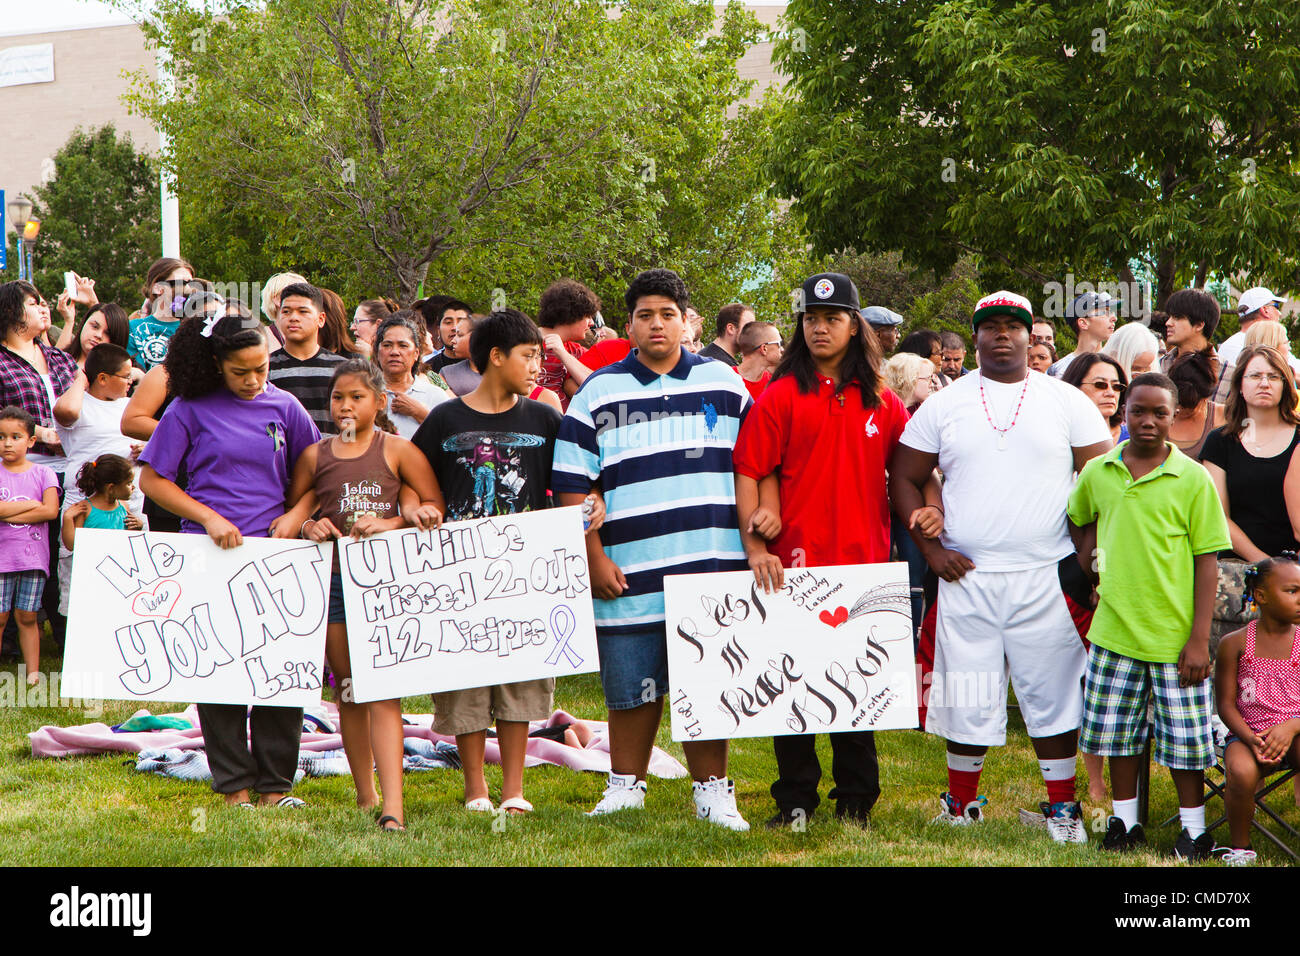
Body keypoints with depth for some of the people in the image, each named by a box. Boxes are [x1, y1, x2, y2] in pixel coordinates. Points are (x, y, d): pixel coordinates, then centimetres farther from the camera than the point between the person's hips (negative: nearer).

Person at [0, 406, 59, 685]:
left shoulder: (42, 473, 5)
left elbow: (50, 511, -9)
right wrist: (31, 504, -11)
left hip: (33, 556, 1)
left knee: (26, 617, 5)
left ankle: (33, 672, 9)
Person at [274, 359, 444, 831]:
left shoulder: (397, 450, 1)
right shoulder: (314, 456, 9)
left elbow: (434, 505, 3)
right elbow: (295, 510, 19)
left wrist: (390, 524, -11)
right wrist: (307, 526, -3)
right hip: (332, 577, 4)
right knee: (348, 690, 9)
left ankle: (392, 803, -21)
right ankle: (364, 796, 20)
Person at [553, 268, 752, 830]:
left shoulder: (724, 384, 11)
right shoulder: (598, 393, 6)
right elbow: (572, 486, 4)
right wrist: (594, 561, -3)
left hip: (711, 571, 1)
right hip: (629, 574, -1)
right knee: (632, 688, 5)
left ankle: (712, 790, 12)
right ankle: (625, 785, 18)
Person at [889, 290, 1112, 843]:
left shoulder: (1068, 402, 5)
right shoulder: (943, 405, 7)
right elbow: (904, 479, 9)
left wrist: (1085, 552, -4)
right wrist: (931, 549, 0)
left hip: (1046, 577, 0)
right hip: (967, 574, 1)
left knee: (1051, 694, 2)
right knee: (967, 697, 3)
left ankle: (1061, 807, 13)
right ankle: (961, 803, 19)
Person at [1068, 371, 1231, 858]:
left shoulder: (1192, 479, -6)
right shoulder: (1097, 473, 3)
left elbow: (1206, 562, -6)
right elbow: (1081, 521, 26)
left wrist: (1199, 638, -9)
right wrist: (1089, 559, 8)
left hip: (1174, 634, -3)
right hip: (1113, 629, 3)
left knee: (1184, 735, 2)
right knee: (1119, 730, 11)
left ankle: (1193, 830, 16)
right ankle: (1125, 822, 26)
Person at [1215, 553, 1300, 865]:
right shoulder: (1234, 643, 1)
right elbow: (1226, 704, 0)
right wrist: (1250, 738, -18)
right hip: (1249, 733, -1)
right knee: (1241, 772, -35)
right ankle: (1239, 848, -7)